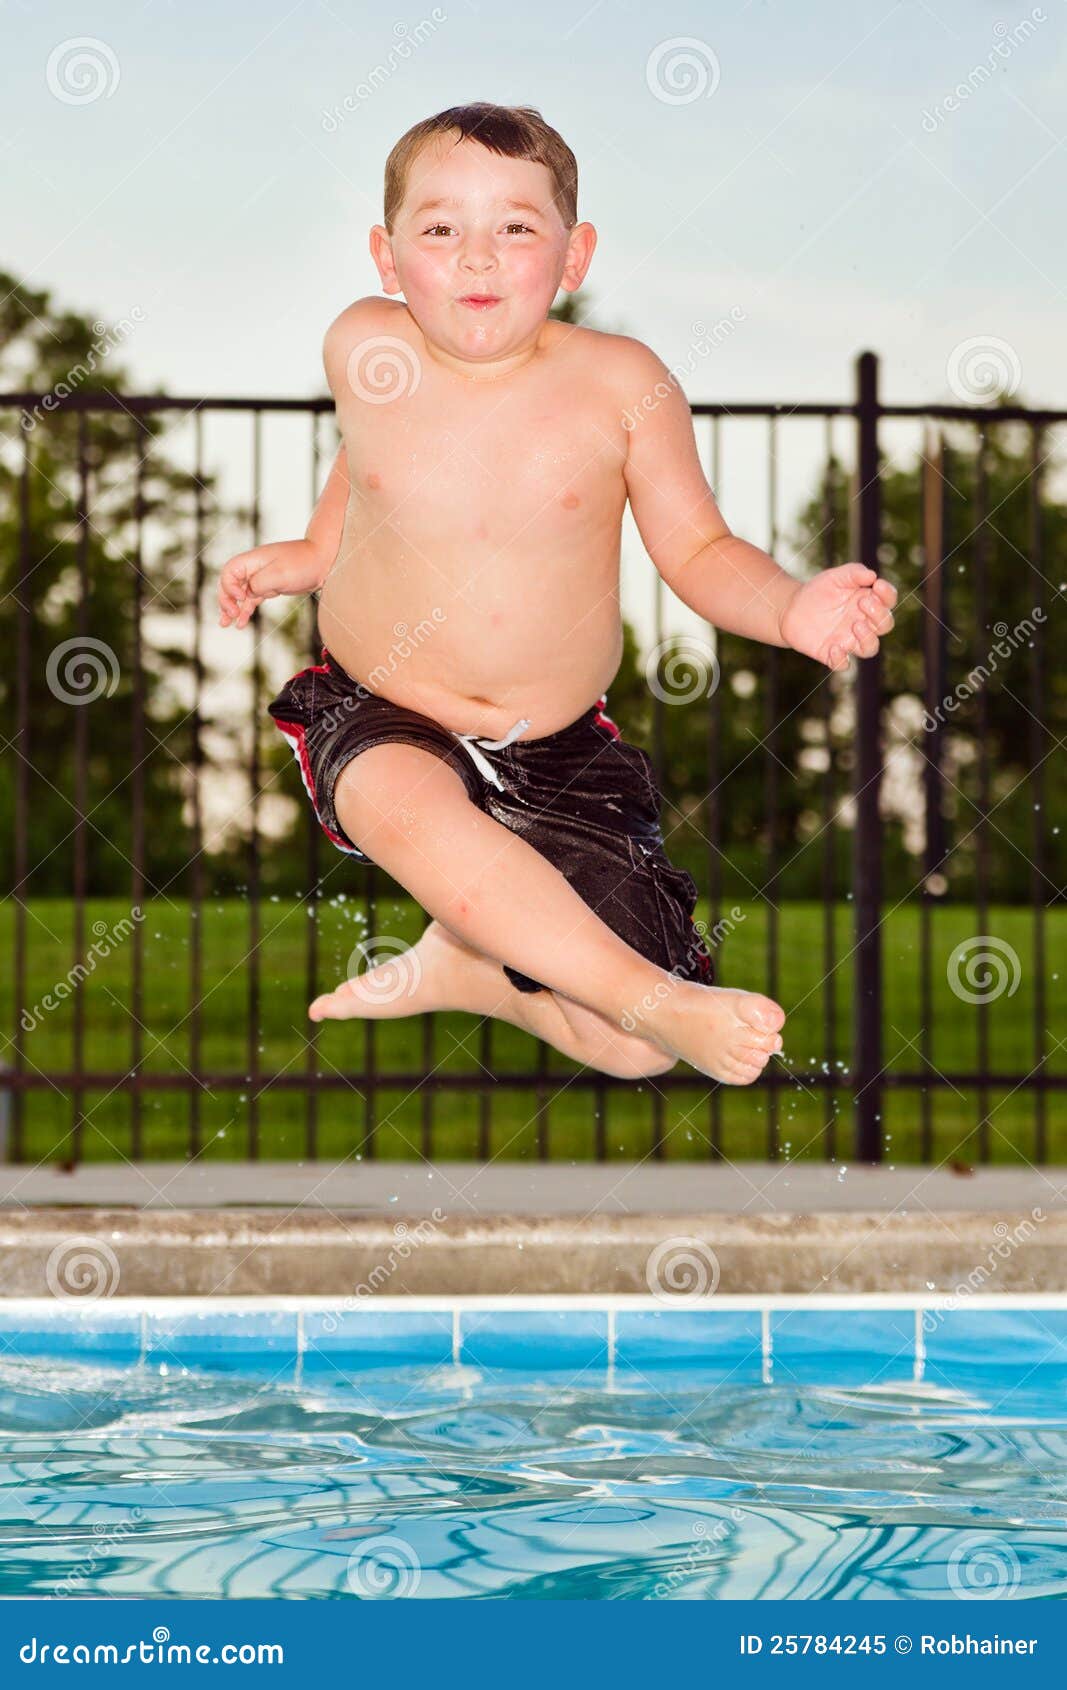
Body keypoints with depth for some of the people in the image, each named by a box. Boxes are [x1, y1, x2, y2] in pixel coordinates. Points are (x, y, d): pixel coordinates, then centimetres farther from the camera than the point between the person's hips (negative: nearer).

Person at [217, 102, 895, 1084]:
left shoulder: (620, 381, -11)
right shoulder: (363, 350, -5)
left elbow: (697, 550, -2)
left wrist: (791, 608, -20)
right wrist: (315, 551, 11)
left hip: (558, 746, 0)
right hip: (379, 715, 0)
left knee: (636, 1049, -15)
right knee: (404, 802, -41)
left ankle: (462, 969, 12)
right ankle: (654, 995, -34)